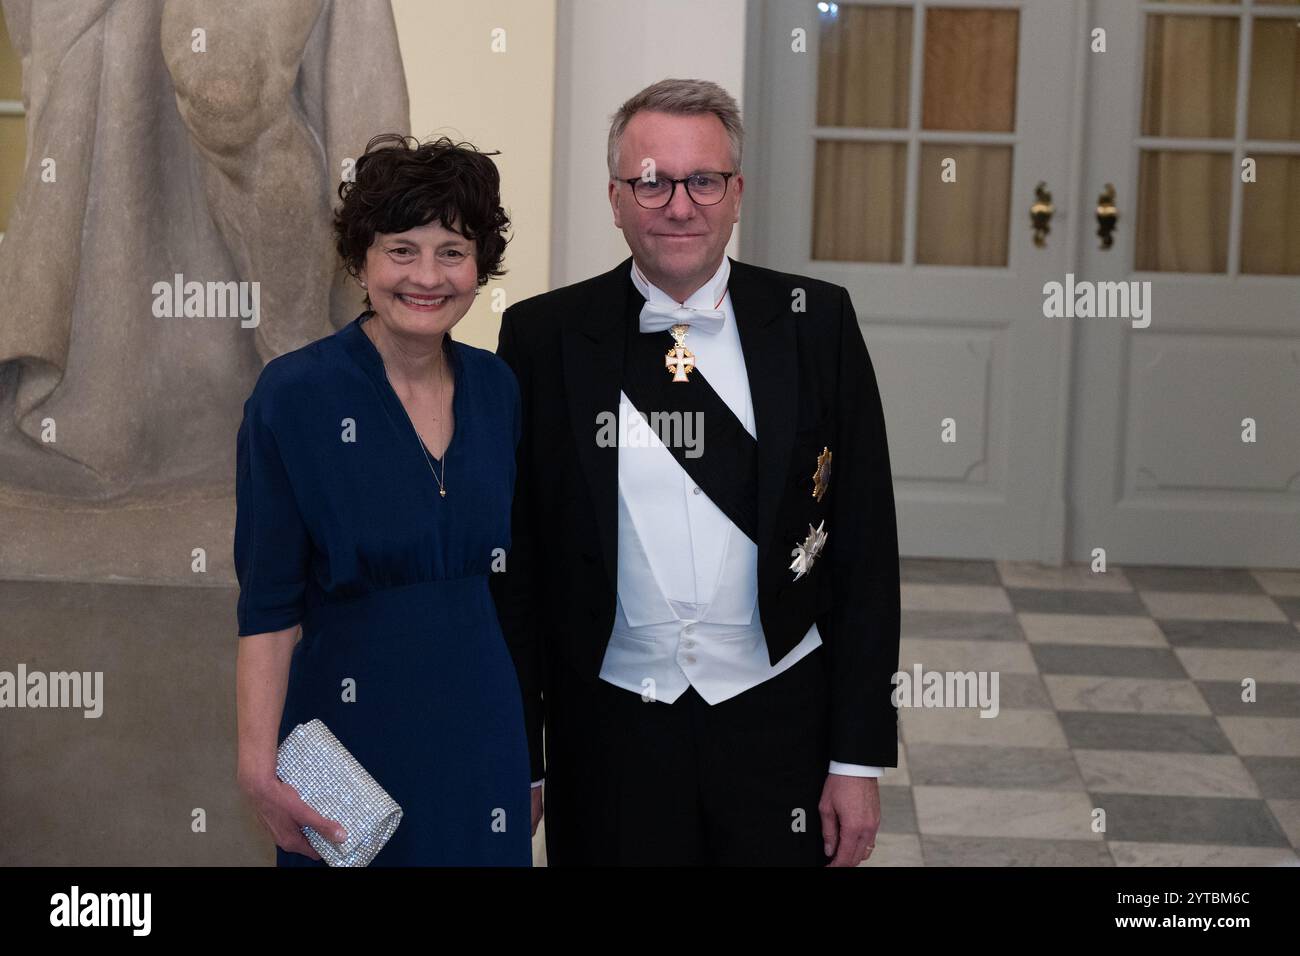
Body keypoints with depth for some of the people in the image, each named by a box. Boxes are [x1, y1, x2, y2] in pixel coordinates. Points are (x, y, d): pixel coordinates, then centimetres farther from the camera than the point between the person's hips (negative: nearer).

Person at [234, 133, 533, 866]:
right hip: (355, 723, -4)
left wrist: (532, 735, 12)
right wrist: (260, 766, -19)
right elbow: (269, 603, -12)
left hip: (481, 722, 4)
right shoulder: (296, 395, -13)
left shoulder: (497, 388, 2)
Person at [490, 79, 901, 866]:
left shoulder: (816, 323, -2)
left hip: (779, 720, 0)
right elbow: (515, 560, 1)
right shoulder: (543, 336, -2)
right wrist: (516, 759, -1)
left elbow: (866, 547, -1)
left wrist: (860, 758, -3)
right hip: (609, 732, 0)